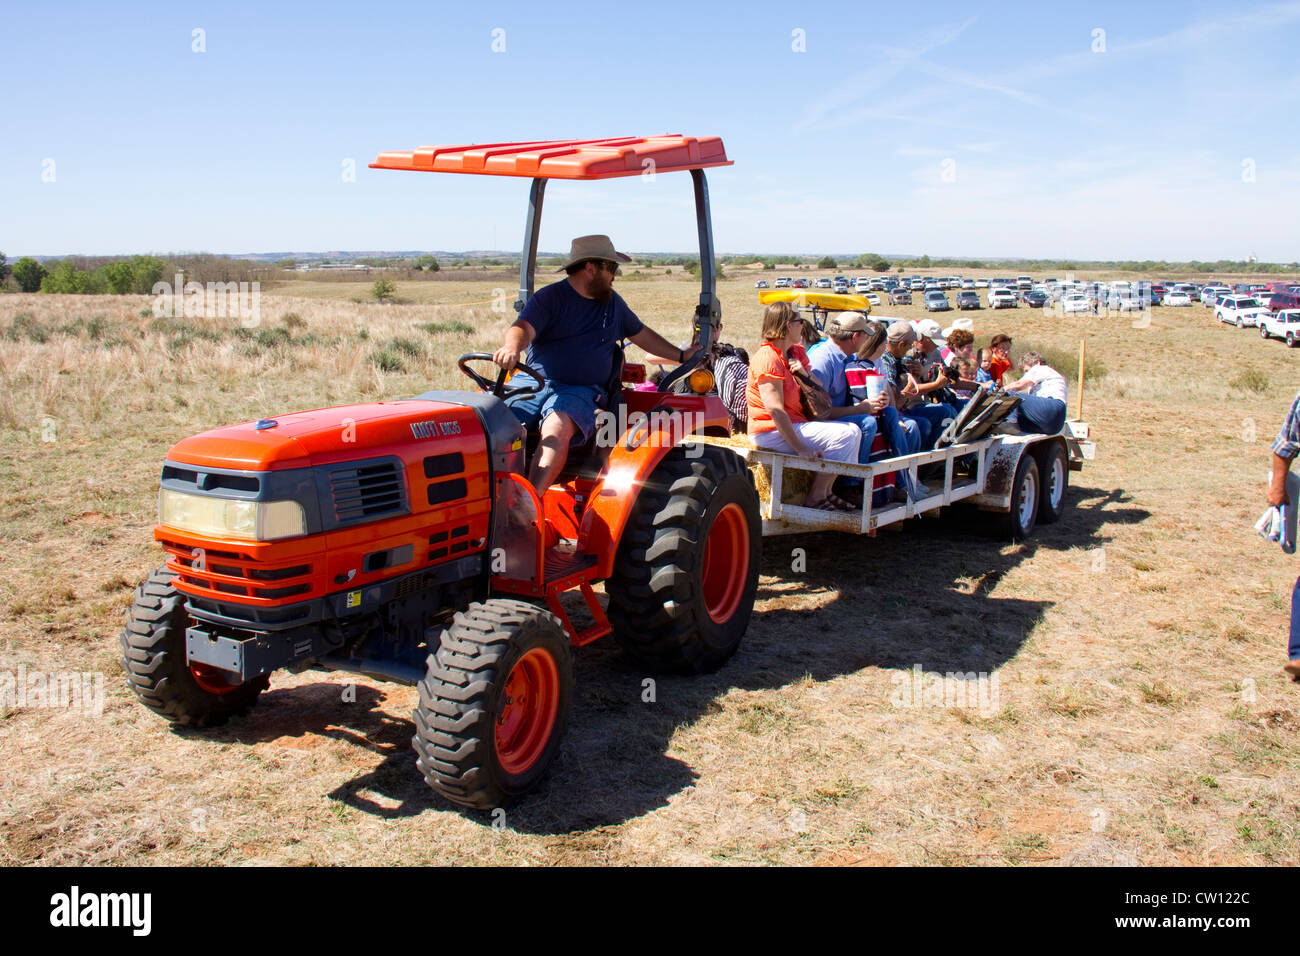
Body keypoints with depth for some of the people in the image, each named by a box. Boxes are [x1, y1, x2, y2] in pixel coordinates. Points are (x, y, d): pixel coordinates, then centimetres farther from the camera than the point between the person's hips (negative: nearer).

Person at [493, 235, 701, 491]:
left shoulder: (612, 302, 20)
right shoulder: (549, 297, 4)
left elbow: (641, 334, 35)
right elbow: (523, 328, -13)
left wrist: (681, 355, 35)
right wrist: (513, 347, -37)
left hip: (581, 391, 1)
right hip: (533, 382, 0)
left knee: (557, 428, -35)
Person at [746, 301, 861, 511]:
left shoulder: (795, 353, 15)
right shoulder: (768, 358, -15)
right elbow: (775, 410, -23)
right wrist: (800, 448, -27)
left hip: (794, 424, 10)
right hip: (771, 431, -10)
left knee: (853, 431, 7)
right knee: (844, 435, -18)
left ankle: (825, 491, 6)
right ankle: (815, 497, -11)